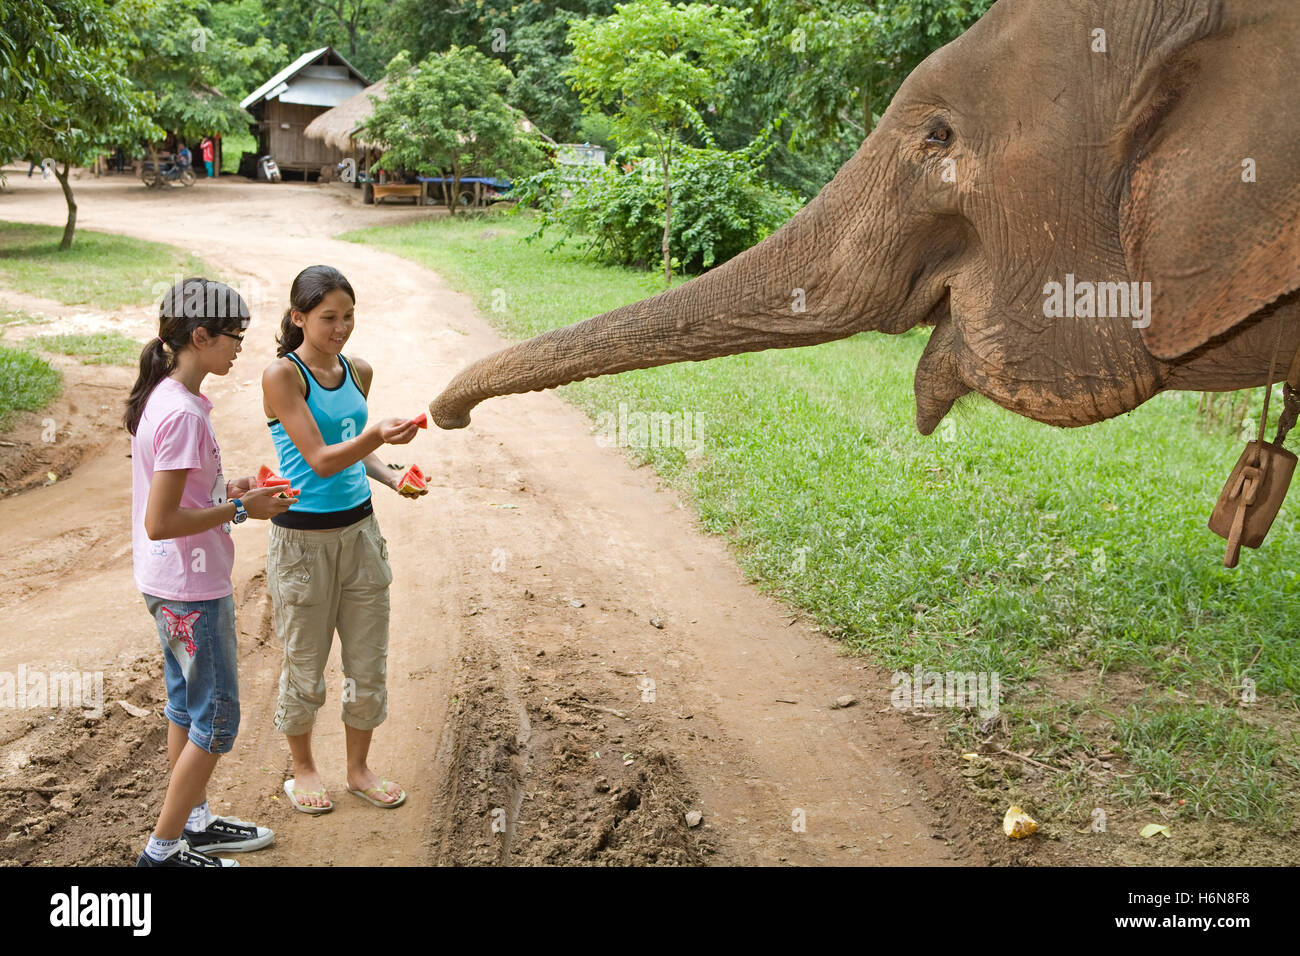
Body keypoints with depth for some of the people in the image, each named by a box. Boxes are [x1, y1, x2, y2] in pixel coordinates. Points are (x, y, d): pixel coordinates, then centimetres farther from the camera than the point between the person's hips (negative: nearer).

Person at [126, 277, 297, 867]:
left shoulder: (162, 398, 5)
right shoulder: (183, 414, -25)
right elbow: (160, 523, -26)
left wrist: (227, 491, 6)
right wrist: (242, 510, -18)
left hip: (168, 587, 10)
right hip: (192, 591, -10)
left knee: (187, 708, 21)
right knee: (216, 720, 3)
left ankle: (193, 822, 36)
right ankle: (163, 851, 14)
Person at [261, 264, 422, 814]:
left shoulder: (358, 373, 6)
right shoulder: (282, 376, -14)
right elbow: (320, 458, -21)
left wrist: (392, 477, 0)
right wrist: (378, 434, -36)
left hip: (359, 528, 6)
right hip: (302, 536, -5)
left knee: (369, 660, 11)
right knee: (305, 664, 9)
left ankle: (359, 768, 29)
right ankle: (303, 768, 30)